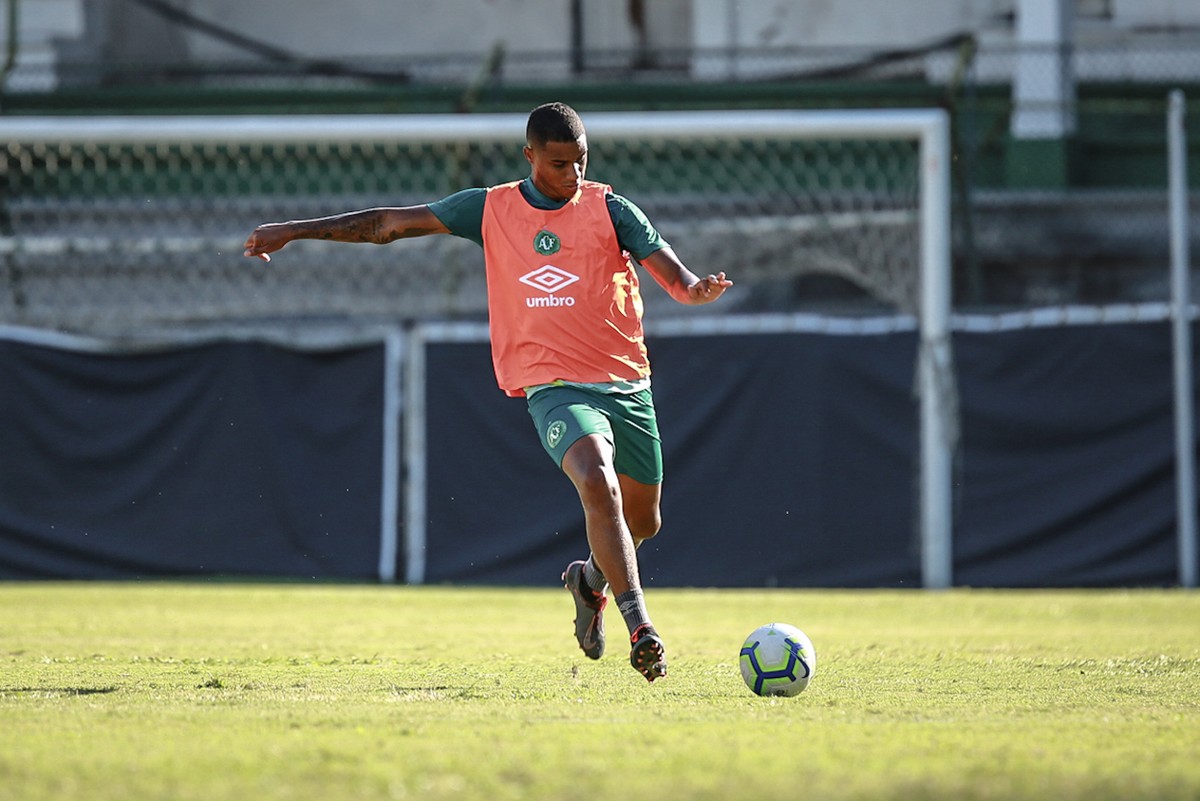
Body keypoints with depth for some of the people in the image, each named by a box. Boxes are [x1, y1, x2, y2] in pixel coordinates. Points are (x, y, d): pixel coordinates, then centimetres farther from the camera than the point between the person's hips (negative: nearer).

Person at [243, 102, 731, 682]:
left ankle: (590, 580, 46)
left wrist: (695, 288, -31)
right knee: (597, 485, -29)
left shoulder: (609, 209, 3)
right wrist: (294, 231, 10)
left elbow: (669, 271, -6)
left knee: (642, 520, 12)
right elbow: (391, 223, 10)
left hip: (627, 382, 3)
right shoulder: (490, 210, 5)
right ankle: (640, 628, -29)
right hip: (555, 388, -2)